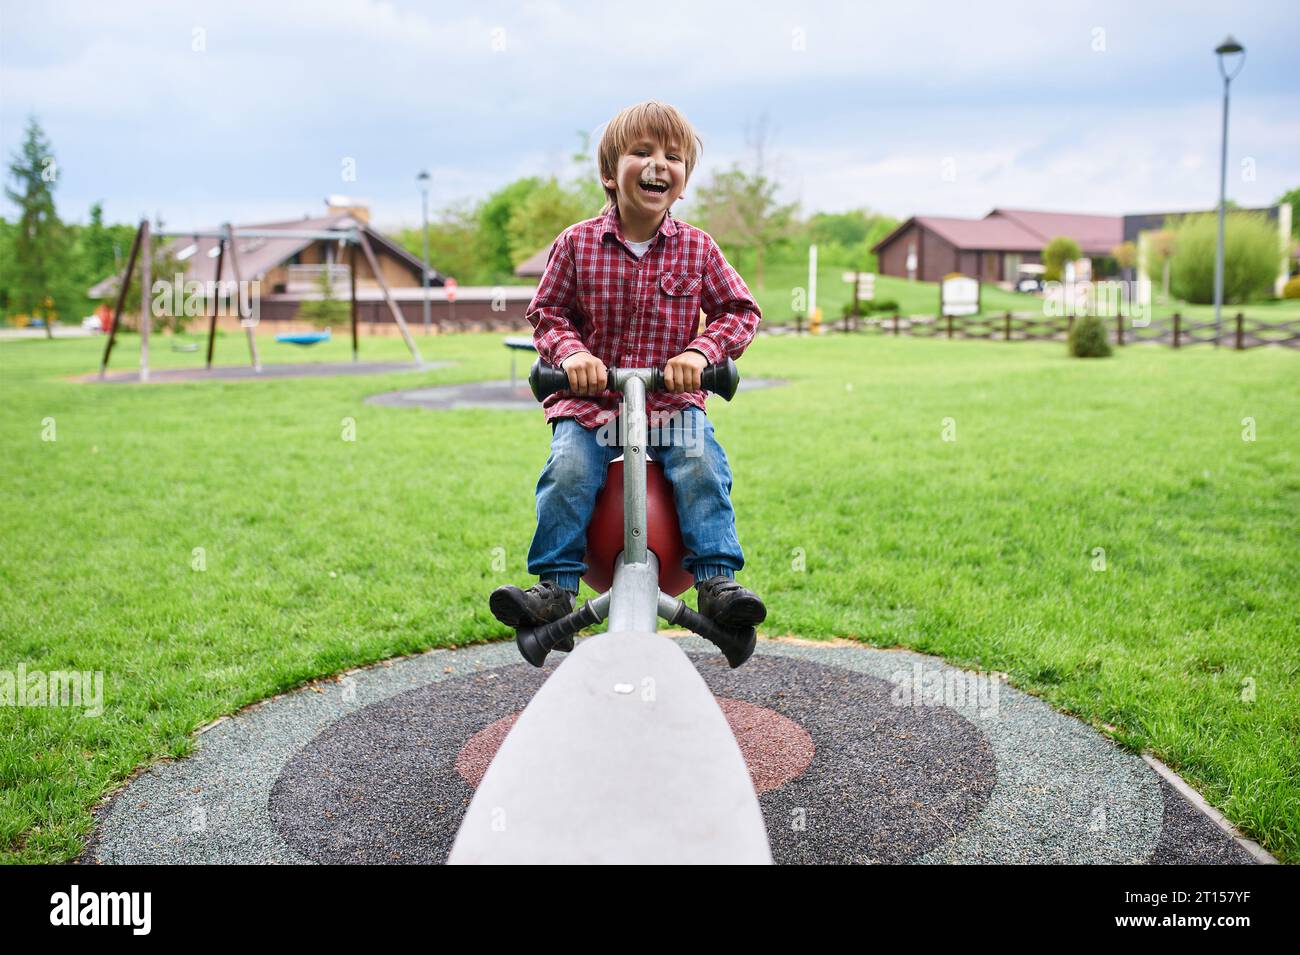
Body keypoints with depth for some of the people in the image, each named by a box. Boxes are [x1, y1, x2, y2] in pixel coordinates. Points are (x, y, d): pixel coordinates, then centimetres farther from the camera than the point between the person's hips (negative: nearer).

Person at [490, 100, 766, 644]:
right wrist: (570, 353, -14)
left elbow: (741, 311, 5)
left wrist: (702, 351, -14)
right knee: (568, 471, -24)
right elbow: (546, 312, 7)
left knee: (702, 468, -24)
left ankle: (717, 578, -14)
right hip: (590, 400, 0)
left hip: (673, 402, 1)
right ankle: (555, 585, -13)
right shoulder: (577, 243, 0)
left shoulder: (697, 248, 2)